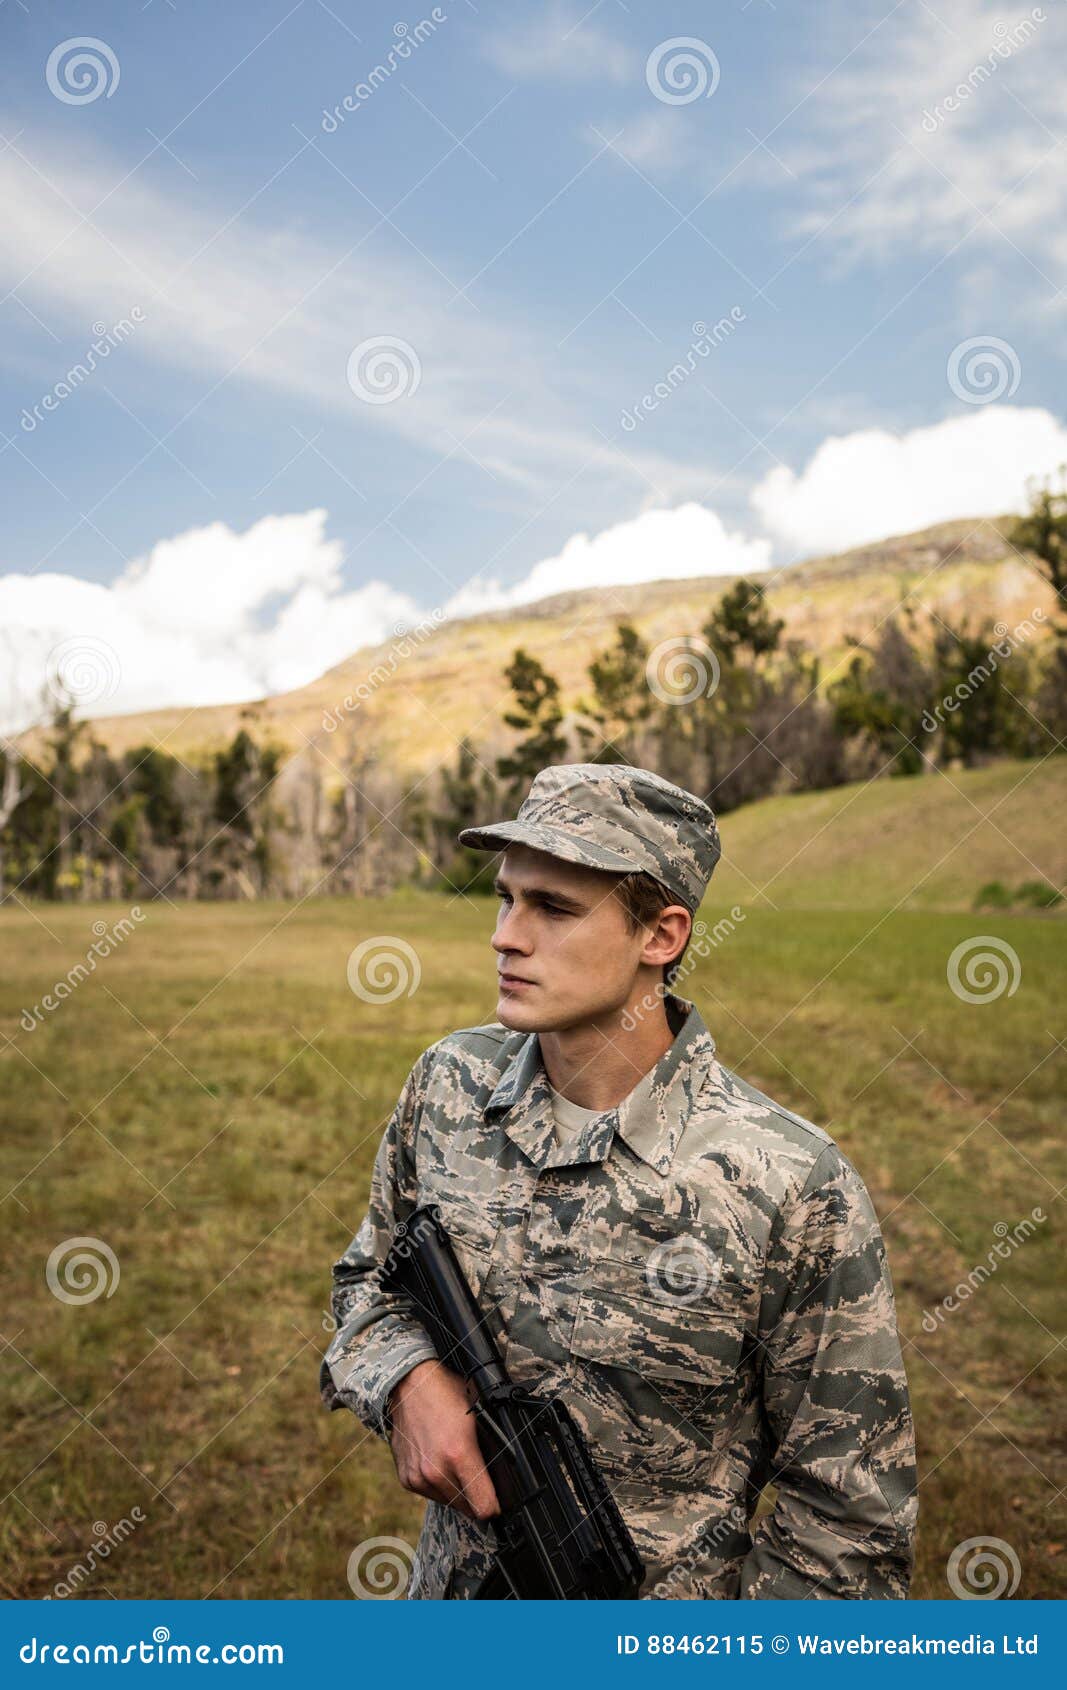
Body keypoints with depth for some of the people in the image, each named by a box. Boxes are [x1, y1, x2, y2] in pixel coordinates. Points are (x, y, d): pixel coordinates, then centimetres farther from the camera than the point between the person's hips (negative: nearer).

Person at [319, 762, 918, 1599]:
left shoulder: (794, 1188, -24)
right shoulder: (449, 1083, -11)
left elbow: (850, 1509, -15)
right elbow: (370, 1278, 5)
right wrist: (407, 1379, -15)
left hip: (660, 1638, -4)